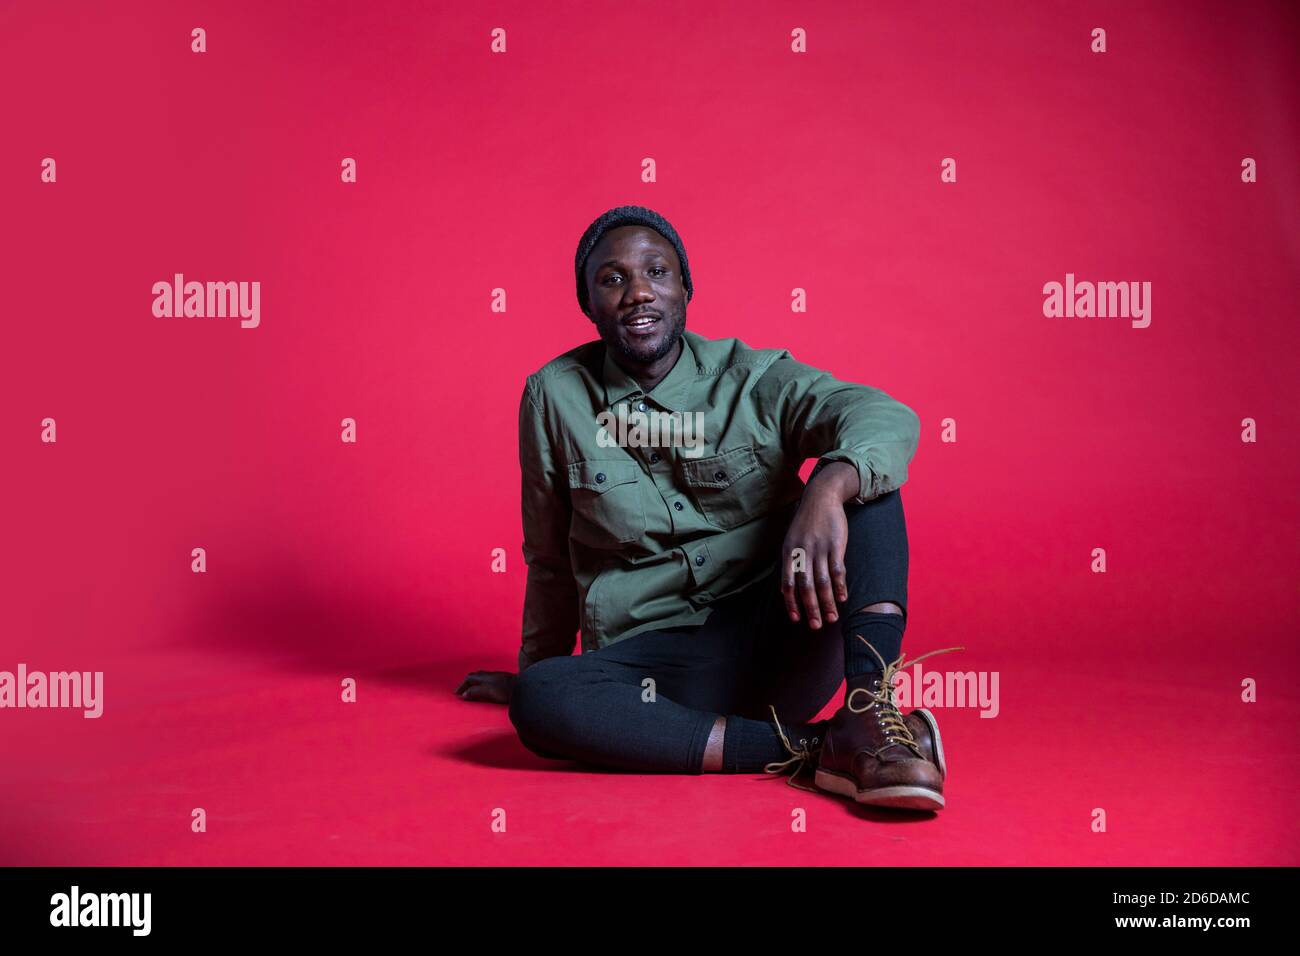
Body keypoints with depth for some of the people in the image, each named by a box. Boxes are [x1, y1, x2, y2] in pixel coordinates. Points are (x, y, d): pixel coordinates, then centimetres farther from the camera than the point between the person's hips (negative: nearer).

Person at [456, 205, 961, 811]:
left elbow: (889, 418, -17)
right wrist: (536, 668, 25)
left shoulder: (754, 380, 1)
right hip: (652, 659, 0)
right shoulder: (554, 396, 4)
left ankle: (871, 709, -34)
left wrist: (827, 490, -38)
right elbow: (550, 559, 15)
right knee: (537, 703, -32)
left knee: (856, 472, -18)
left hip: (780, 638, 0)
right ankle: (815, 750, -30)